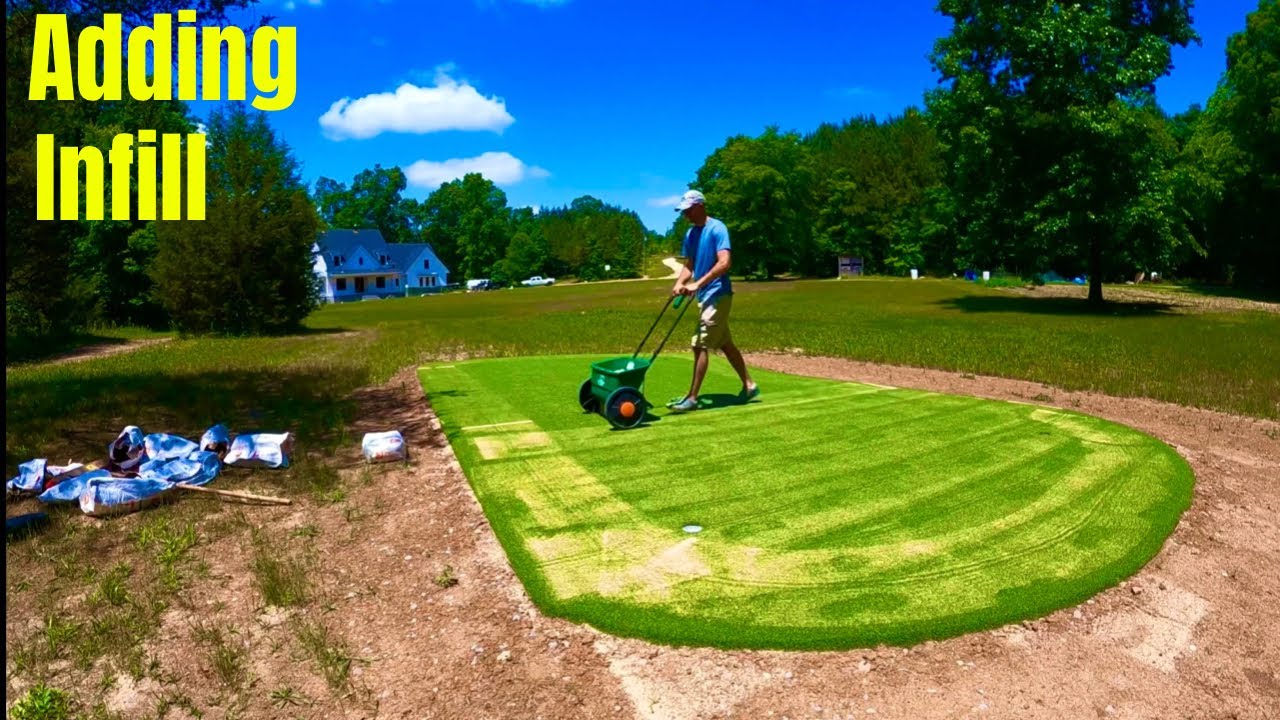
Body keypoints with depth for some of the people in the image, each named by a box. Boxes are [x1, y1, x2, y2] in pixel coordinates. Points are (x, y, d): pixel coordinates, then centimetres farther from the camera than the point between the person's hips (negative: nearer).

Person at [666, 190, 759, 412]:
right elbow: (689, 266, 13)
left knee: (700, 345, -9)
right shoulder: (691, 234, 12)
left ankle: (692, 398, -4)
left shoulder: (717, 229, -14)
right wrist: (679, 284, -7)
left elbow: (725, 263, -25)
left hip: (717, 295, -9)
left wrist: (697, 284, -29)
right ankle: (749, 385, 26)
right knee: (725, 344, 15)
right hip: (705, 296, 9)